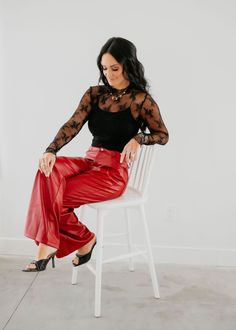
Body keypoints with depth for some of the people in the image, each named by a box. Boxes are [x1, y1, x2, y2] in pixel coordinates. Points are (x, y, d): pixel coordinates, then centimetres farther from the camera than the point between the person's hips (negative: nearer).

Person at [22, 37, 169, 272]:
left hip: (114, 172, -5)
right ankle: (47, 246, -14)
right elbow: (72, 125, -4)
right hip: (89, 161, 5)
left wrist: (138, 139, -17)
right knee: (49, 171, -27)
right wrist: (51, 151, -22)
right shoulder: (94, 94, 9)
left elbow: (163, 136, 4)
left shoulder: (141, 100, -4)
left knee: (52, 198, -22)